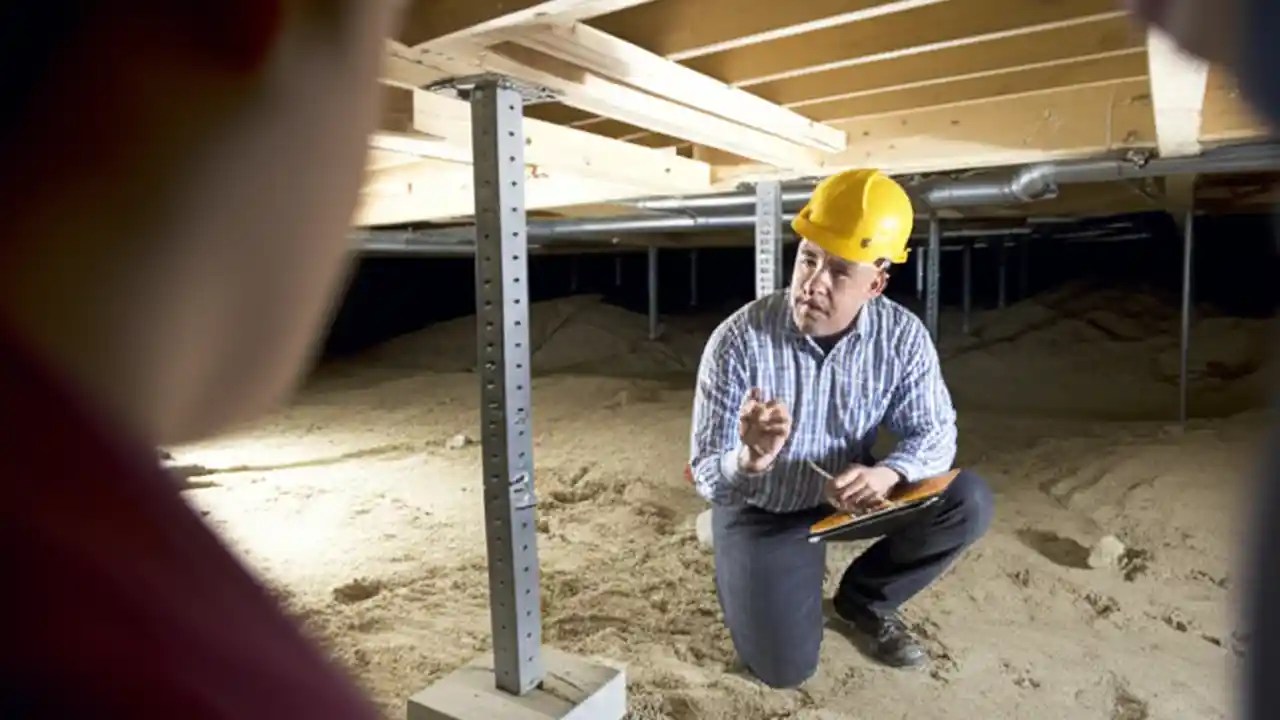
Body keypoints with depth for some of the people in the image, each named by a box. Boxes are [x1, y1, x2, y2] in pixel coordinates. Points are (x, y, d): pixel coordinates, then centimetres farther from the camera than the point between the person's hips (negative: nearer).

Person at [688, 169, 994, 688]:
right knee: (785, 668, -11)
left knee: (968, 503, -17)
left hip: (849, 493, 4)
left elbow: (935, 433, -10)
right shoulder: (739, 340, -27)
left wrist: (887, 474, -33)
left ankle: (865, 598, 9)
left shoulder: (903, 336, -17)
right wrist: (750, 459, -48)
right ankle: (744, 572, 23)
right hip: (762, 510, -3)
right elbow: (707, 477, -24)